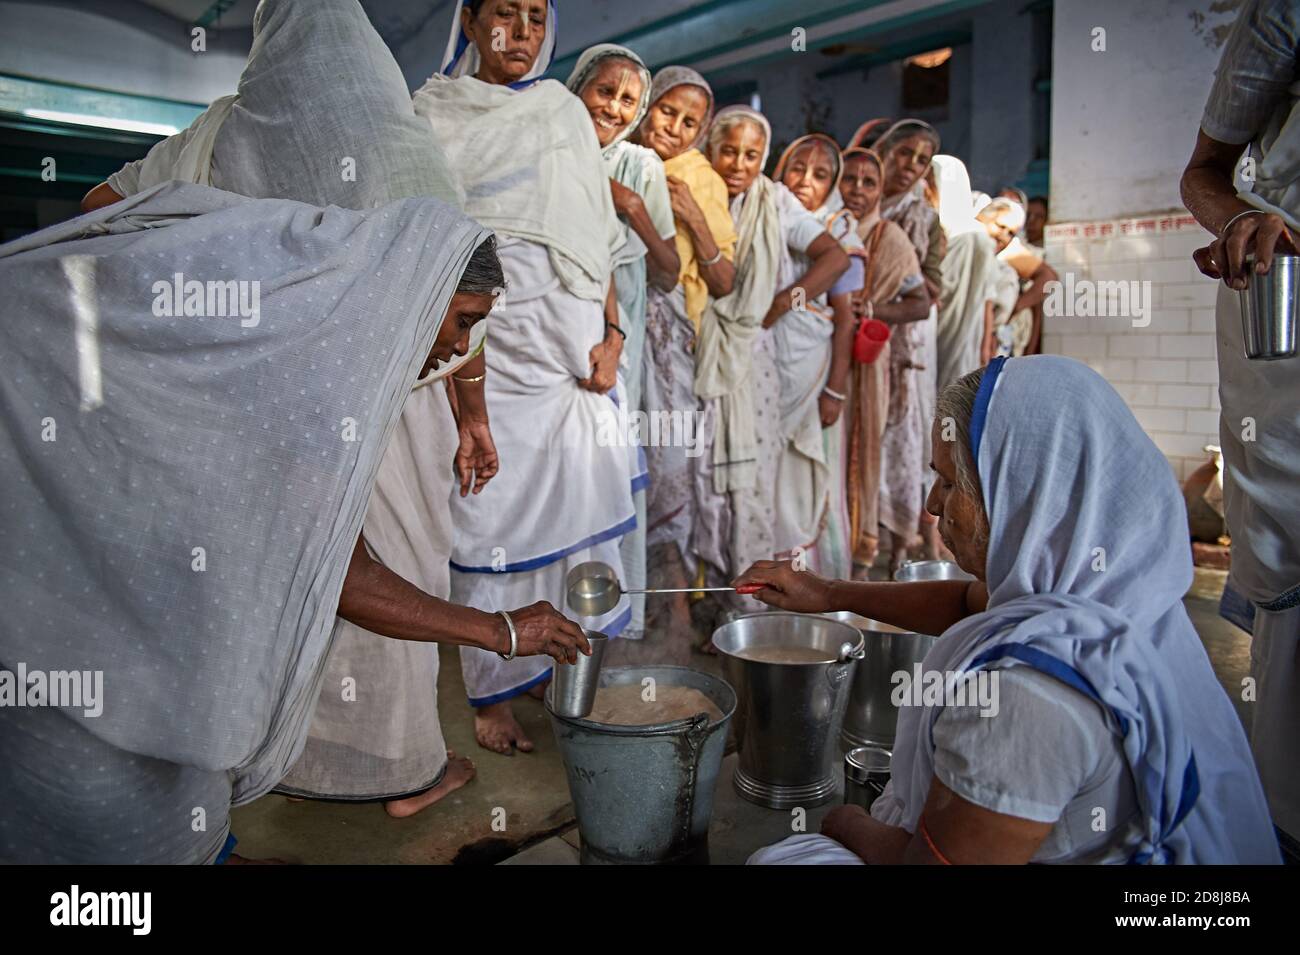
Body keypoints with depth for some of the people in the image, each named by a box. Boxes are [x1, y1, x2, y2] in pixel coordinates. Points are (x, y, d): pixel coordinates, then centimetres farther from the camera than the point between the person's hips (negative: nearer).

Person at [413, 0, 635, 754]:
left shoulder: (567, 114, 16)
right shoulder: (433, 116, 5)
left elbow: (598, 239, 14)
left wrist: (612, 333, 4)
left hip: (574, 346, 4)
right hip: (489, 347, -4)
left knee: (578, 510, 6)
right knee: (492, 521, -1)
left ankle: (565, 670, 22)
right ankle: (494, 695, 13)